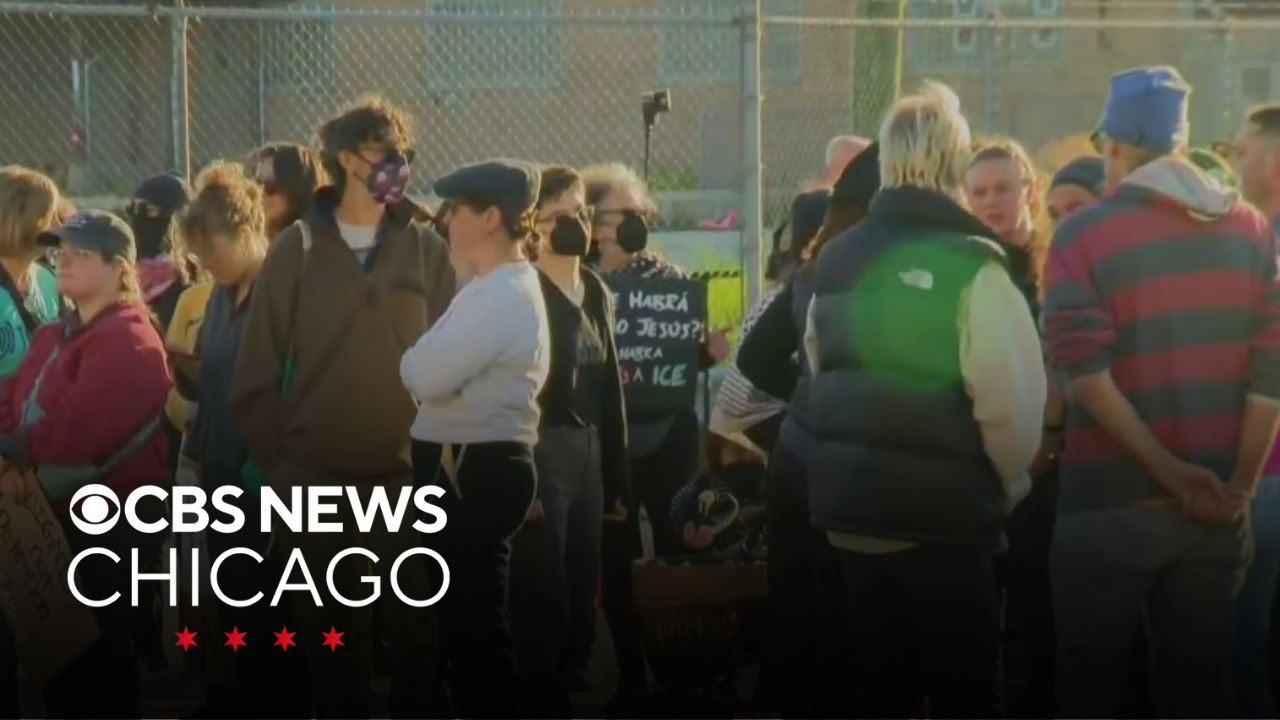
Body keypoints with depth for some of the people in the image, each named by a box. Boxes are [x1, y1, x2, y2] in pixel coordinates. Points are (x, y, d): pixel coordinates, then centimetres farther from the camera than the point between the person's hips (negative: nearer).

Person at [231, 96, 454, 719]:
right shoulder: (297, 248, 0)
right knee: (330, 639, 10)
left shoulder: (426, 249, 3)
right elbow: (257, 368, 1)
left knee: (420, 633, 3)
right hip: (315, 481, 0)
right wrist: (275, 460, -3)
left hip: (406, 477, 1)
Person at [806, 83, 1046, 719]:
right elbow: (1012, 401, -18)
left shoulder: (836, 262, 8)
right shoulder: (970, 266, -14)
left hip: (851, 506, 7)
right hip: (940, 513, -6)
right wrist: (1007, 484, 0)